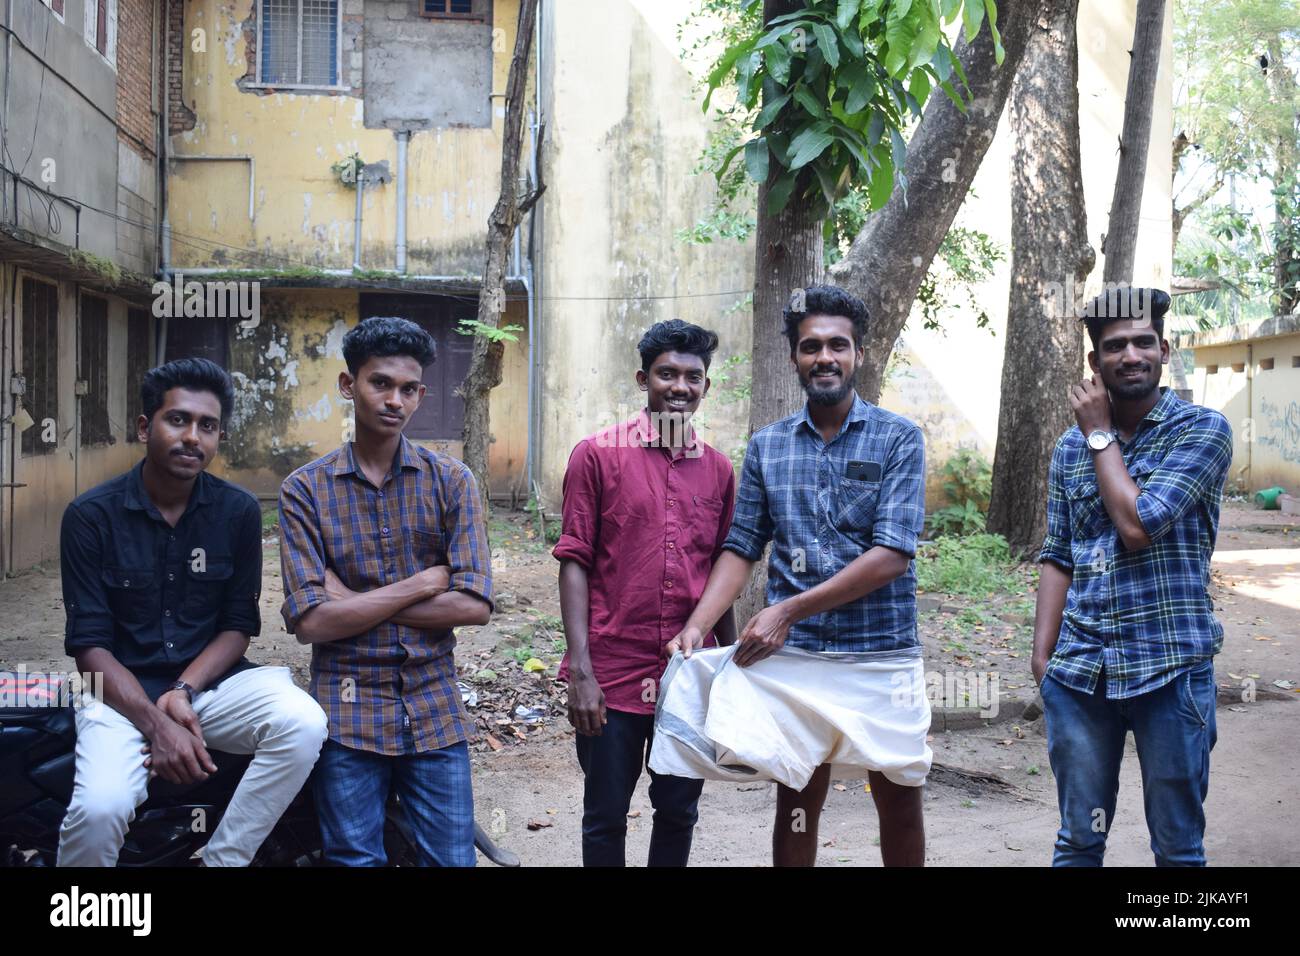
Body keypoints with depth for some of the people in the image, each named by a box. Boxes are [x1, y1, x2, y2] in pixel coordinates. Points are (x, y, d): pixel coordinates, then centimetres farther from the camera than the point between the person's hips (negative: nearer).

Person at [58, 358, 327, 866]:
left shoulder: (239, 511, 0)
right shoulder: (91, 515, -6)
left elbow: (239, 625, 3)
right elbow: (90, 644, -8)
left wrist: (183, 692, -14)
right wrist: (155, 723, -21)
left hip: (211, 681, 2)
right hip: (124, 692, -2)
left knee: (303, 723, -29)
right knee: (100, 808, -31)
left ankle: (222, 860, -11)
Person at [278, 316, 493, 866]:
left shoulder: (450, 481, 1)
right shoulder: (305, 490, -2)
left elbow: (474, 605, -8)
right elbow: (310, 622, -11)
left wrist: (352, 600, -11)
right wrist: (422, 583, -11)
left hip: (434, 709, 1)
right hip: (347, 712, -1)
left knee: (451, 858, 6)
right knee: (355, 858, 7)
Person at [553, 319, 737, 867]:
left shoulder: (718, 468, 8)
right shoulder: (597, 454, -3)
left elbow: (720, 572, 14)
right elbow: (575, 562, -5)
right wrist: (580, 672, -11)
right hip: (614, 672, -3)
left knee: (679, 812, 13)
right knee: (606, 816, 8)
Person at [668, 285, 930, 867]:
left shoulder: (899, 439, -4)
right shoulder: (767, 446, 6)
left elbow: (891, 555, -14)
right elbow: (742, 548, 5)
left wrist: (789, 610, -18)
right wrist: (696, 626, -11)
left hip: (883, 652, -2)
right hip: (792, 655, 2)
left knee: (900, 802, 11)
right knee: (796, 806, 11)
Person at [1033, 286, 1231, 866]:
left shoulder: (1202, 429, -5)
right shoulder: (1071, 446, 8)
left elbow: (1138, 525, -17)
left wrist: (1100, 432, -7)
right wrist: (1042, 655, 3)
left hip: (1171, 669, -3)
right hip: (1079, 672, 4)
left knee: (1178, 846, 9)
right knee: (1079, 840, 13)